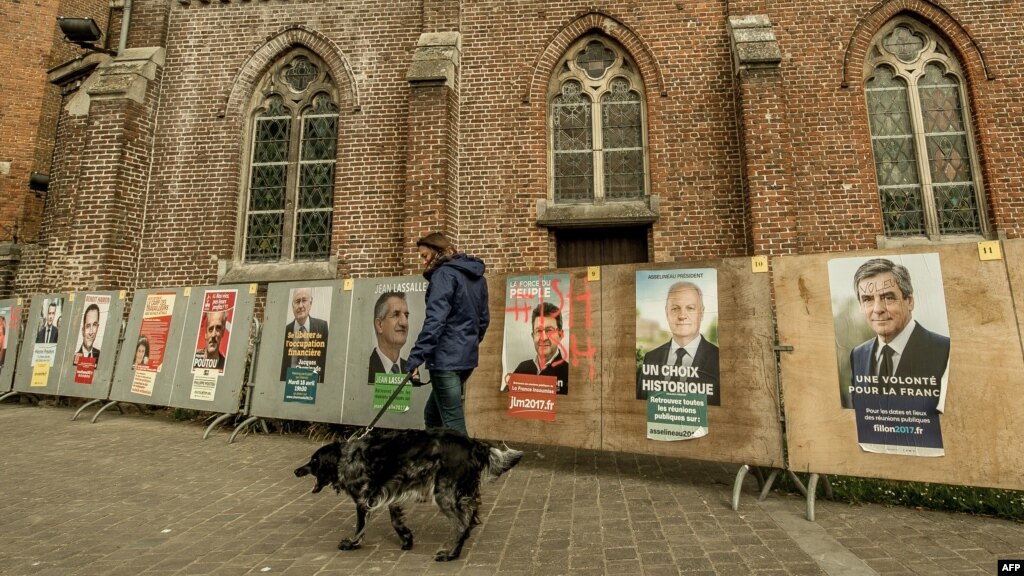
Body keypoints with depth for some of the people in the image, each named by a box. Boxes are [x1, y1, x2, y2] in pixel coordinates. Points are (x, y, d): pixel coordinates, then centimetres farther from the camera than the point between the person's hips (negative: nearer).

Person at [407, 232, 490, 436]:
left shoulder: (444, 274, -10)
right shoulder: (477, 276, 15)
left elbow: (435, 320, -21)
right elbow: (483, 318, 19)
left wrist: (415, 358, -23)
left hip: (446, 358, -9)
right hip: (467, 357, 9)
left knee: (453, 423, -3)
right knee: (432, 415, 20)